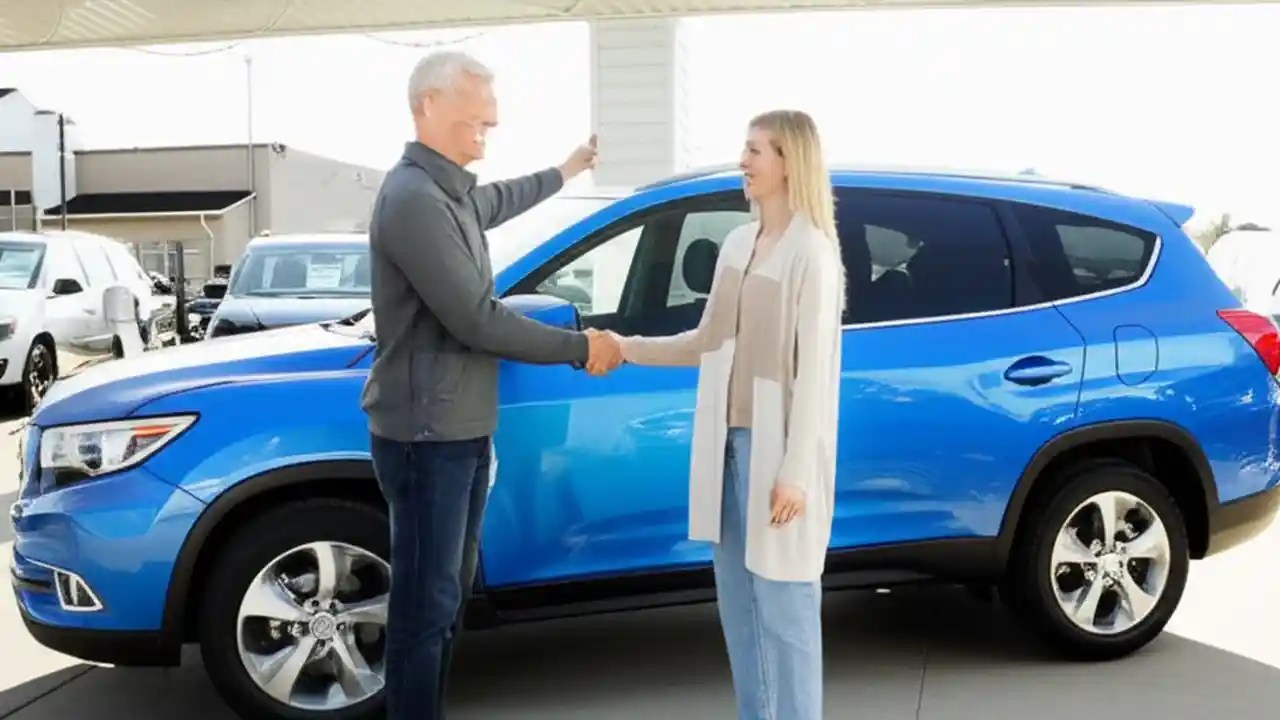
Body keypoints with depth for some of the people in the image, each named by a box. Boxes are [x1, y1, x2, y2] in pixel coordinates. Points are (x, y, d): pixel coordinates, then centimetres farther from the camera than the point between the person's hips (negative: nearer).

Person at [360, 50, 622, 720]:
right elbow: (478, 321, -23)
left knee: (448, 598, 17)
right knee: (424, 606, -3)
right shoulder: (413, 197, -20)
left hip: (461, 430, 10)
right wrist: (579, 348, -13)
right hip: (426, 434, -10)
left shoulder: (450, 191, 12)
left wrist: (562, 172, 51)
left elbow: (497, 200, 38)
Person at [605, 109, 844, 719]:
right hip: (729, 441, 7)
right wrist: (629, 349, 10)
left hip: (776, 447, -7)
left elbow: (814, 371, -15)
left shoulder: (812, 253, -11)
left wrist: (796, 471, -18)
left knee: (783, 601, 2)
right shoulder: (738, 244, 11)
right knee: (737, 599, 15)